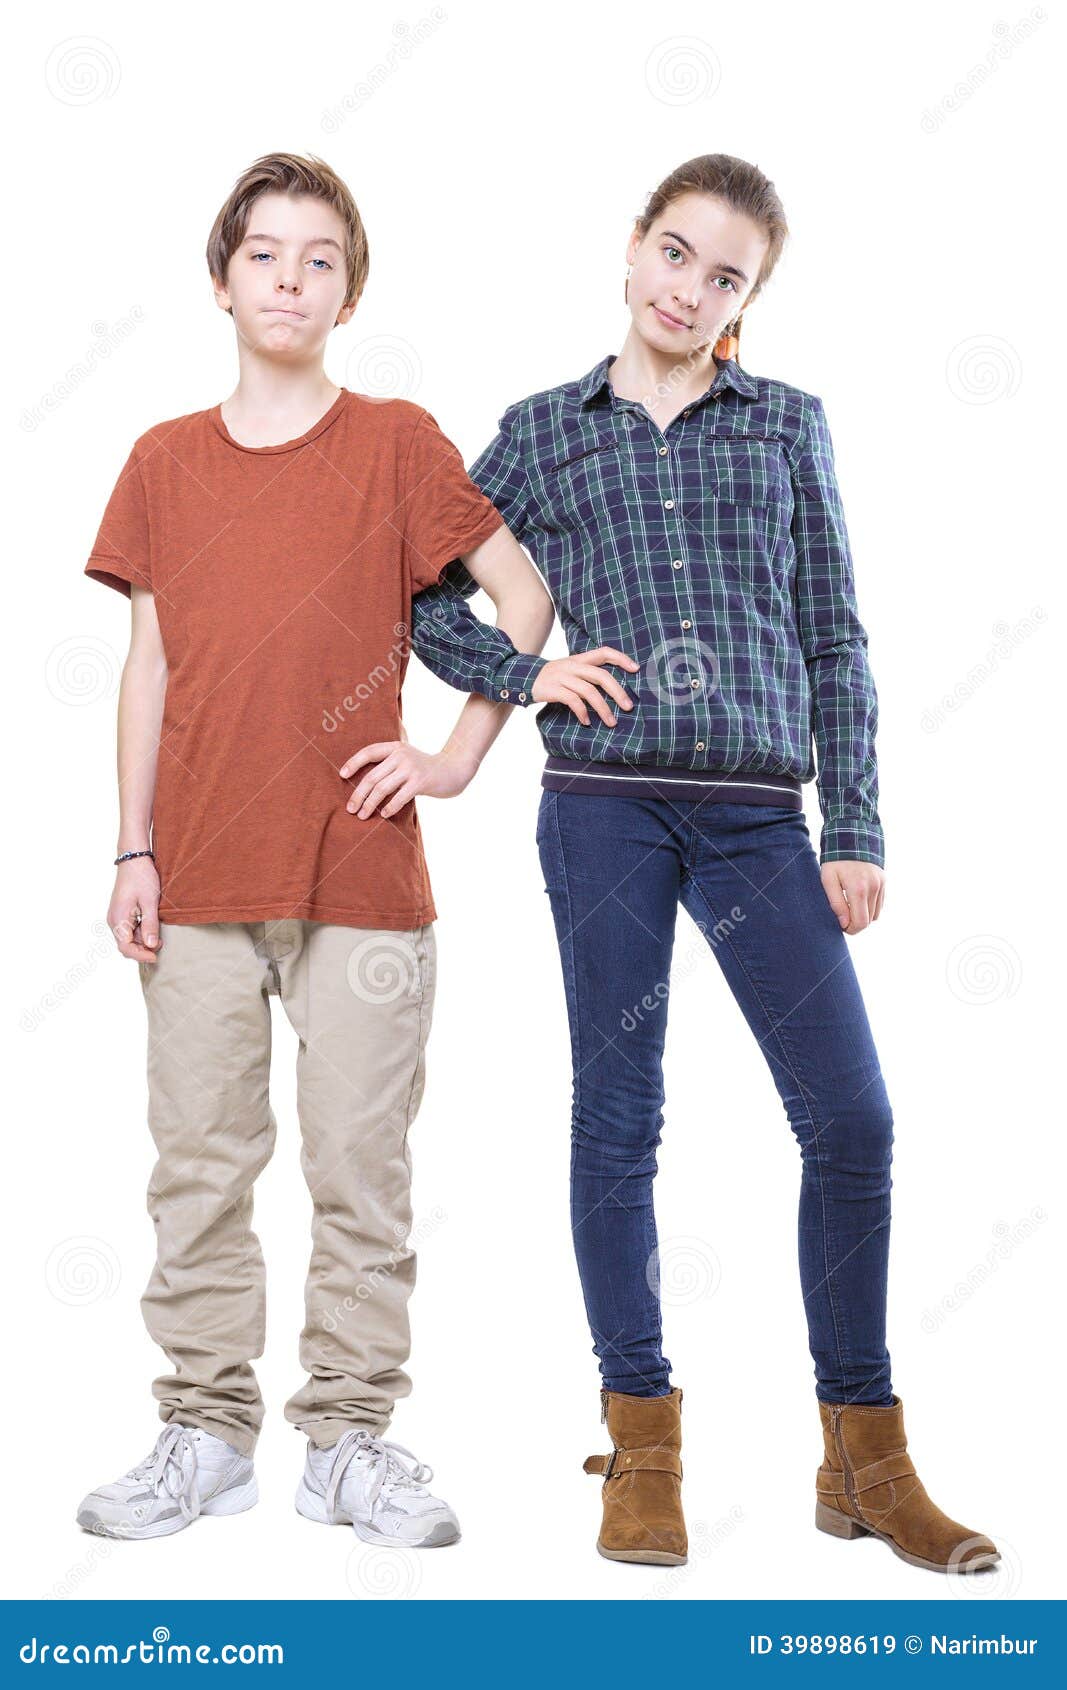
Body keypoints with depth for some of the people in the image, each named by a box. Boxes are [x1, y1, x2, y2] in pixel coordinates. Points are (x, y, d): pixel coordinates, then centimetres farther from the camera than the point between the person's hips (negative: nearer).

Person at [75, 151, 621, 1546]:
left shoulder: (397, 443, 3)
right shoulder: (166, 462, 10)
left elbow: (526, 591, 4)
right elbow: (150, 667, 11)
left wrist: (463, 752, -2)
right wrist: (135, 850, 5)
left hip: (360, 872, -2)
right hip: (201, 881, 2)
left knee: (361, 1167, 2)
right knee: (198, 1165, 6)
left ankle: (352, 1438, 14)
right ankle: (208, 1432, 17)